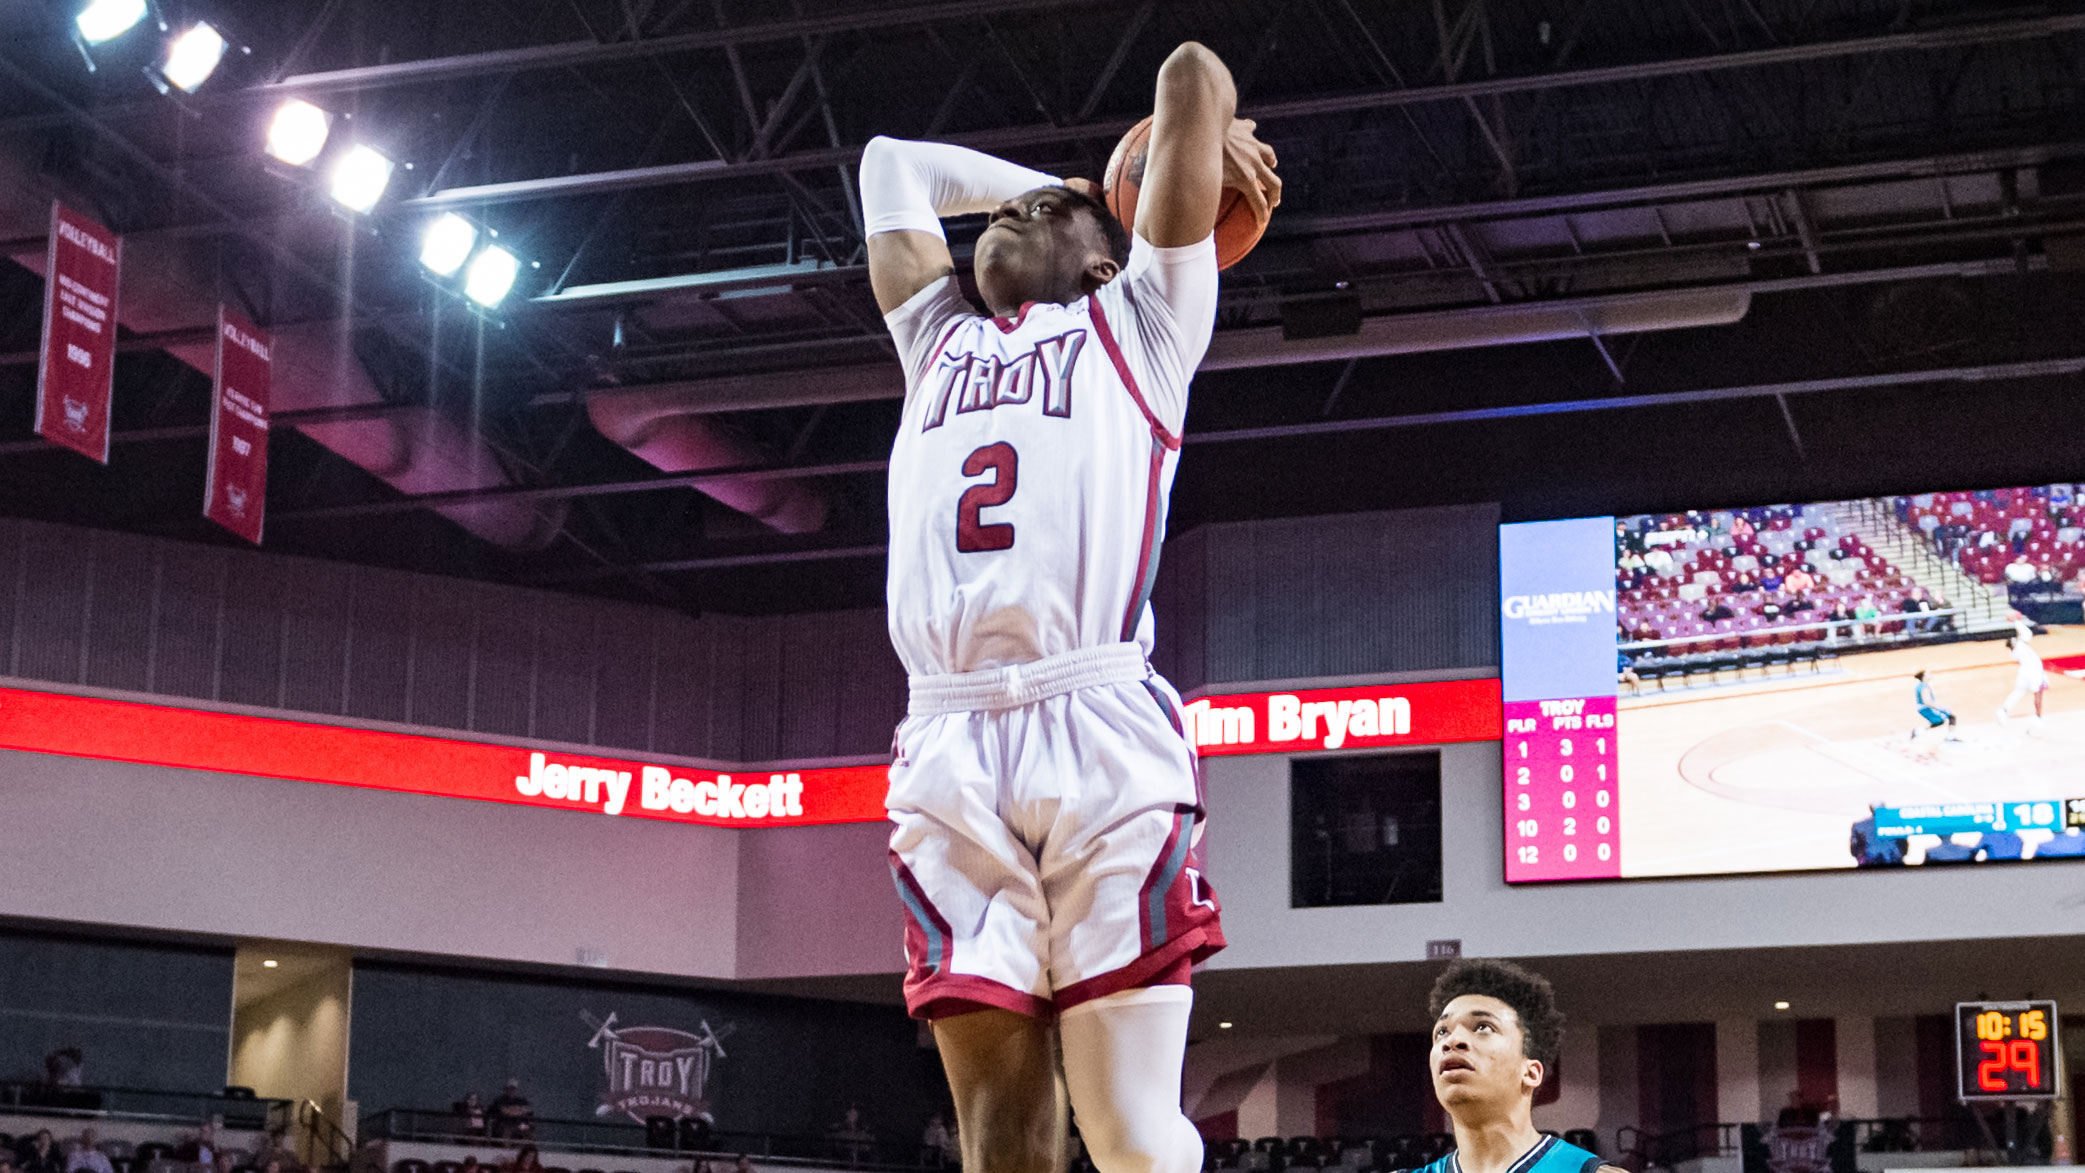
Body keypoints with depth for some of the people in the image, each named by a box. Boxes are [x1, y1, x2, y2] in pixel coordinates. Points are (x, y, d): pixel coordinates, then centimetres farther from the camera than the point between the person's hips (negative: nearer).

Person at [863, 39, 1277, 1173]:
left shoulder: (1137, 324, 19)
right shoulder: (938, 341, 31)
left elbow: (1193, 75, 17)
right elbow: (893, 164, 45)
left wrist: (1214, 147, 37)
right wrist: (1053, 183, 46)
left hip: (1099, 735, -4)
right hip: (948, 749, 4)